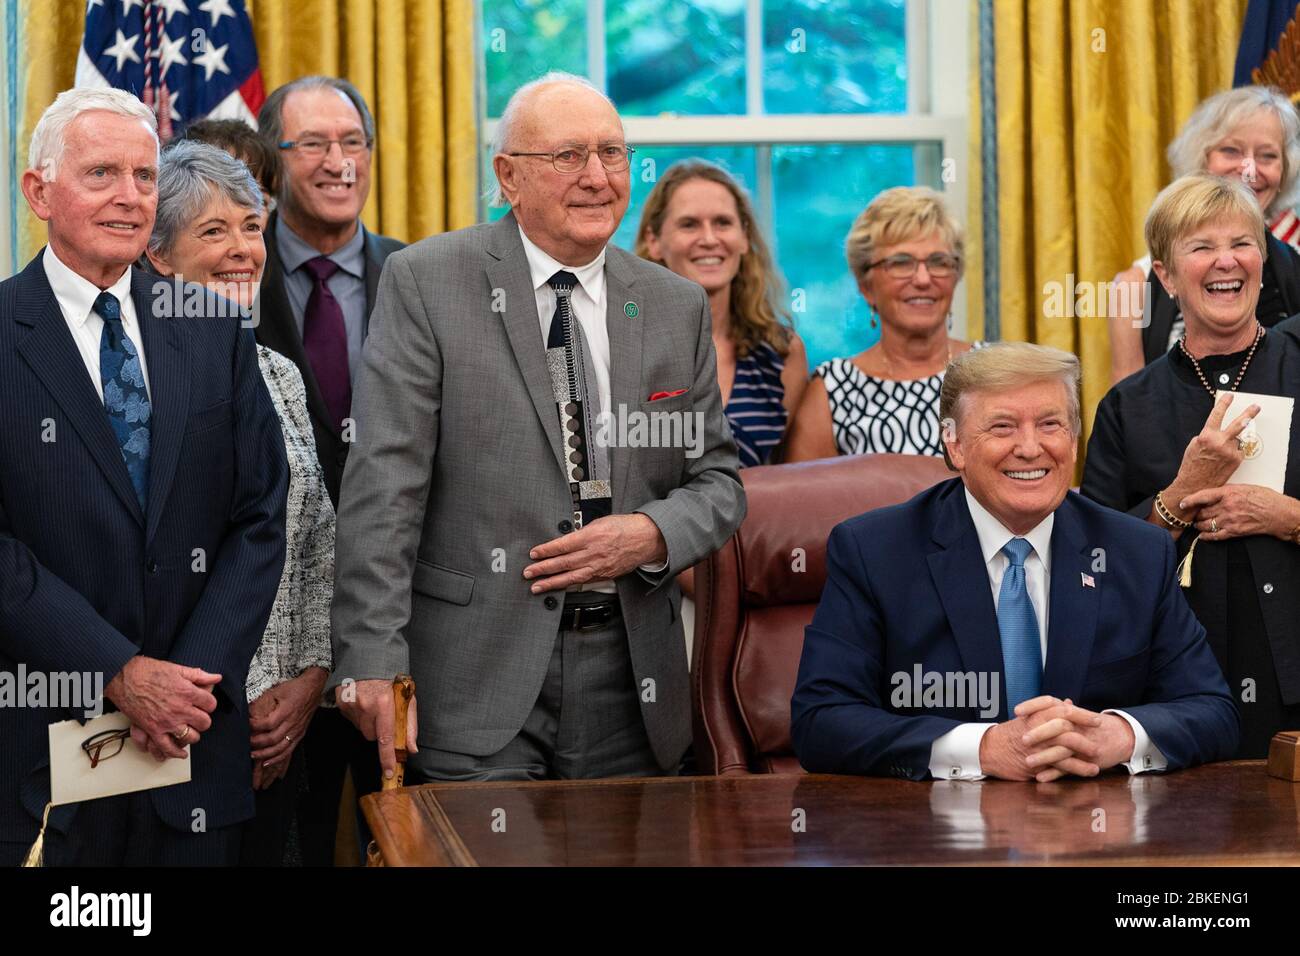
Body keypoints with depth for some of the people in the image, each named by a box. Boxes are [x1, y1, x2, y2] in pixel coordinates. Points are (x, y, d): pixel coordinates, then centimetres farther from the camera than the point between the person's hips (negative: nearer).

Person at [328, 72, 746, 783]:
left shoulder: (678, 306, 10)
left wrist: (652, 534, -9)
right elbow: (384, 485, -8)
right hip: (475, 677, -3)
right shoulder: (425, 283, -3)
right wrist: (372, 660, -15)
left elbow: (716, 479, 14)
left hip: (630, 678, 4)